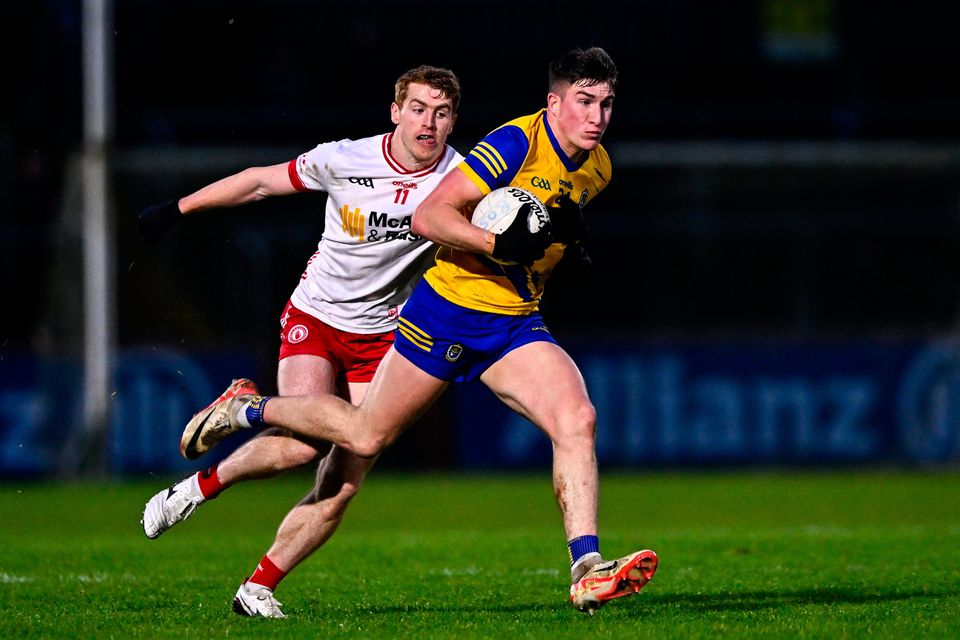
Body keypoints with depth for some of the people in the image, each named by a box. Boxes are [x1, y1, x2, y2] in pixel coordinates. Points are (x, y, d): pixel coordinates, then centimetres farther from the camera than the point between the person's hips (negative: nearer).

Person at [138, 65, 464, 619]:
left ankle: (258, 591, 8)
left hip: (381, 338, 2)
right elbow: (260, 182, 1)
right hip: (314, 318, -2)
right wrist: (178, 209, 7)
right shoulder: (344, 160, -12)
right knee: (305, 442, -27)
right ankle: (202, 485, -1)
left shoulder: (460, 177, -12)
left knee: (342, 488, -7)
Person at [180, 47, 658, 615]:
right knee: (366, 435, 6)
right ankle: (247, 409, 30)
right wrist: (499, 242, -36)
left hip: (516, 323, 6)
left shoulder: (597, 170, 5)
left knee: (577, 420, -18)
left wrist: (567, 232, 2)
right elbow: (429, 215, -22)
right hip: (452, 309, -6)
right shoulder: (517, 143, -19)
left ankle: (587, 571, -21)